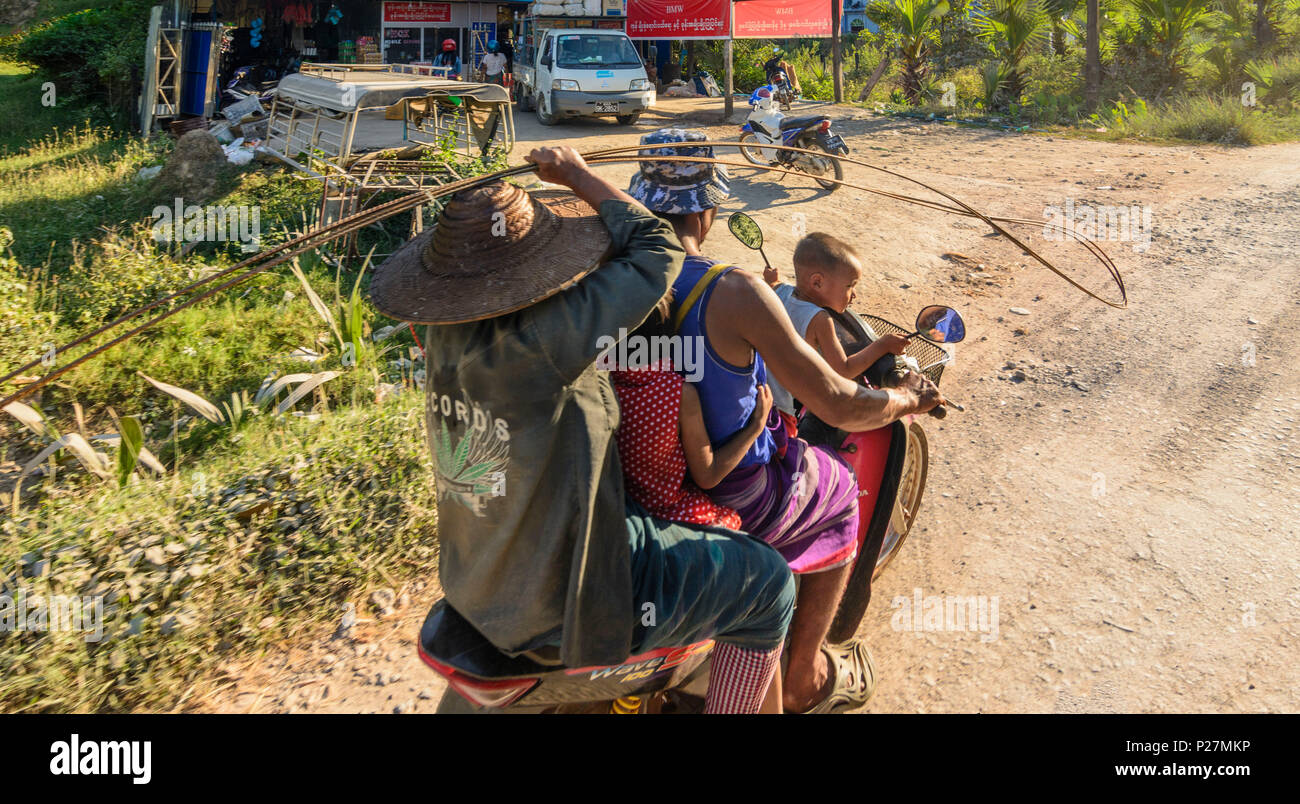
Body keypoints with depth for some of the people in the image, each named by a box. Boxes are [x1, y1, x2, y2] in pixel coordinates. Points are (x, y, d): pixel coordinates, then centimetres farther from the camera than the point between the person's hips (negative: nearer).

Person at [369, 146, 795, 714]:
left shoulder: (445, 330, -8)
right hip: (557, 611, -8)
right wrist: (575, 174, -10)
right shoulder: (537, 340, -34)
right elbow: (657, 248, -24)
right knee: (769, 585, 4)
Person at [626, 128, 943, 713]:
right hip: (728, 499, -6)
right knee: (840, 496, 24)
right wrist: (906, 400, -2)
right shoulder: (735, 293, -27)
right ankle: (805, 680, 35)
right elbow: (842, 406, -23)